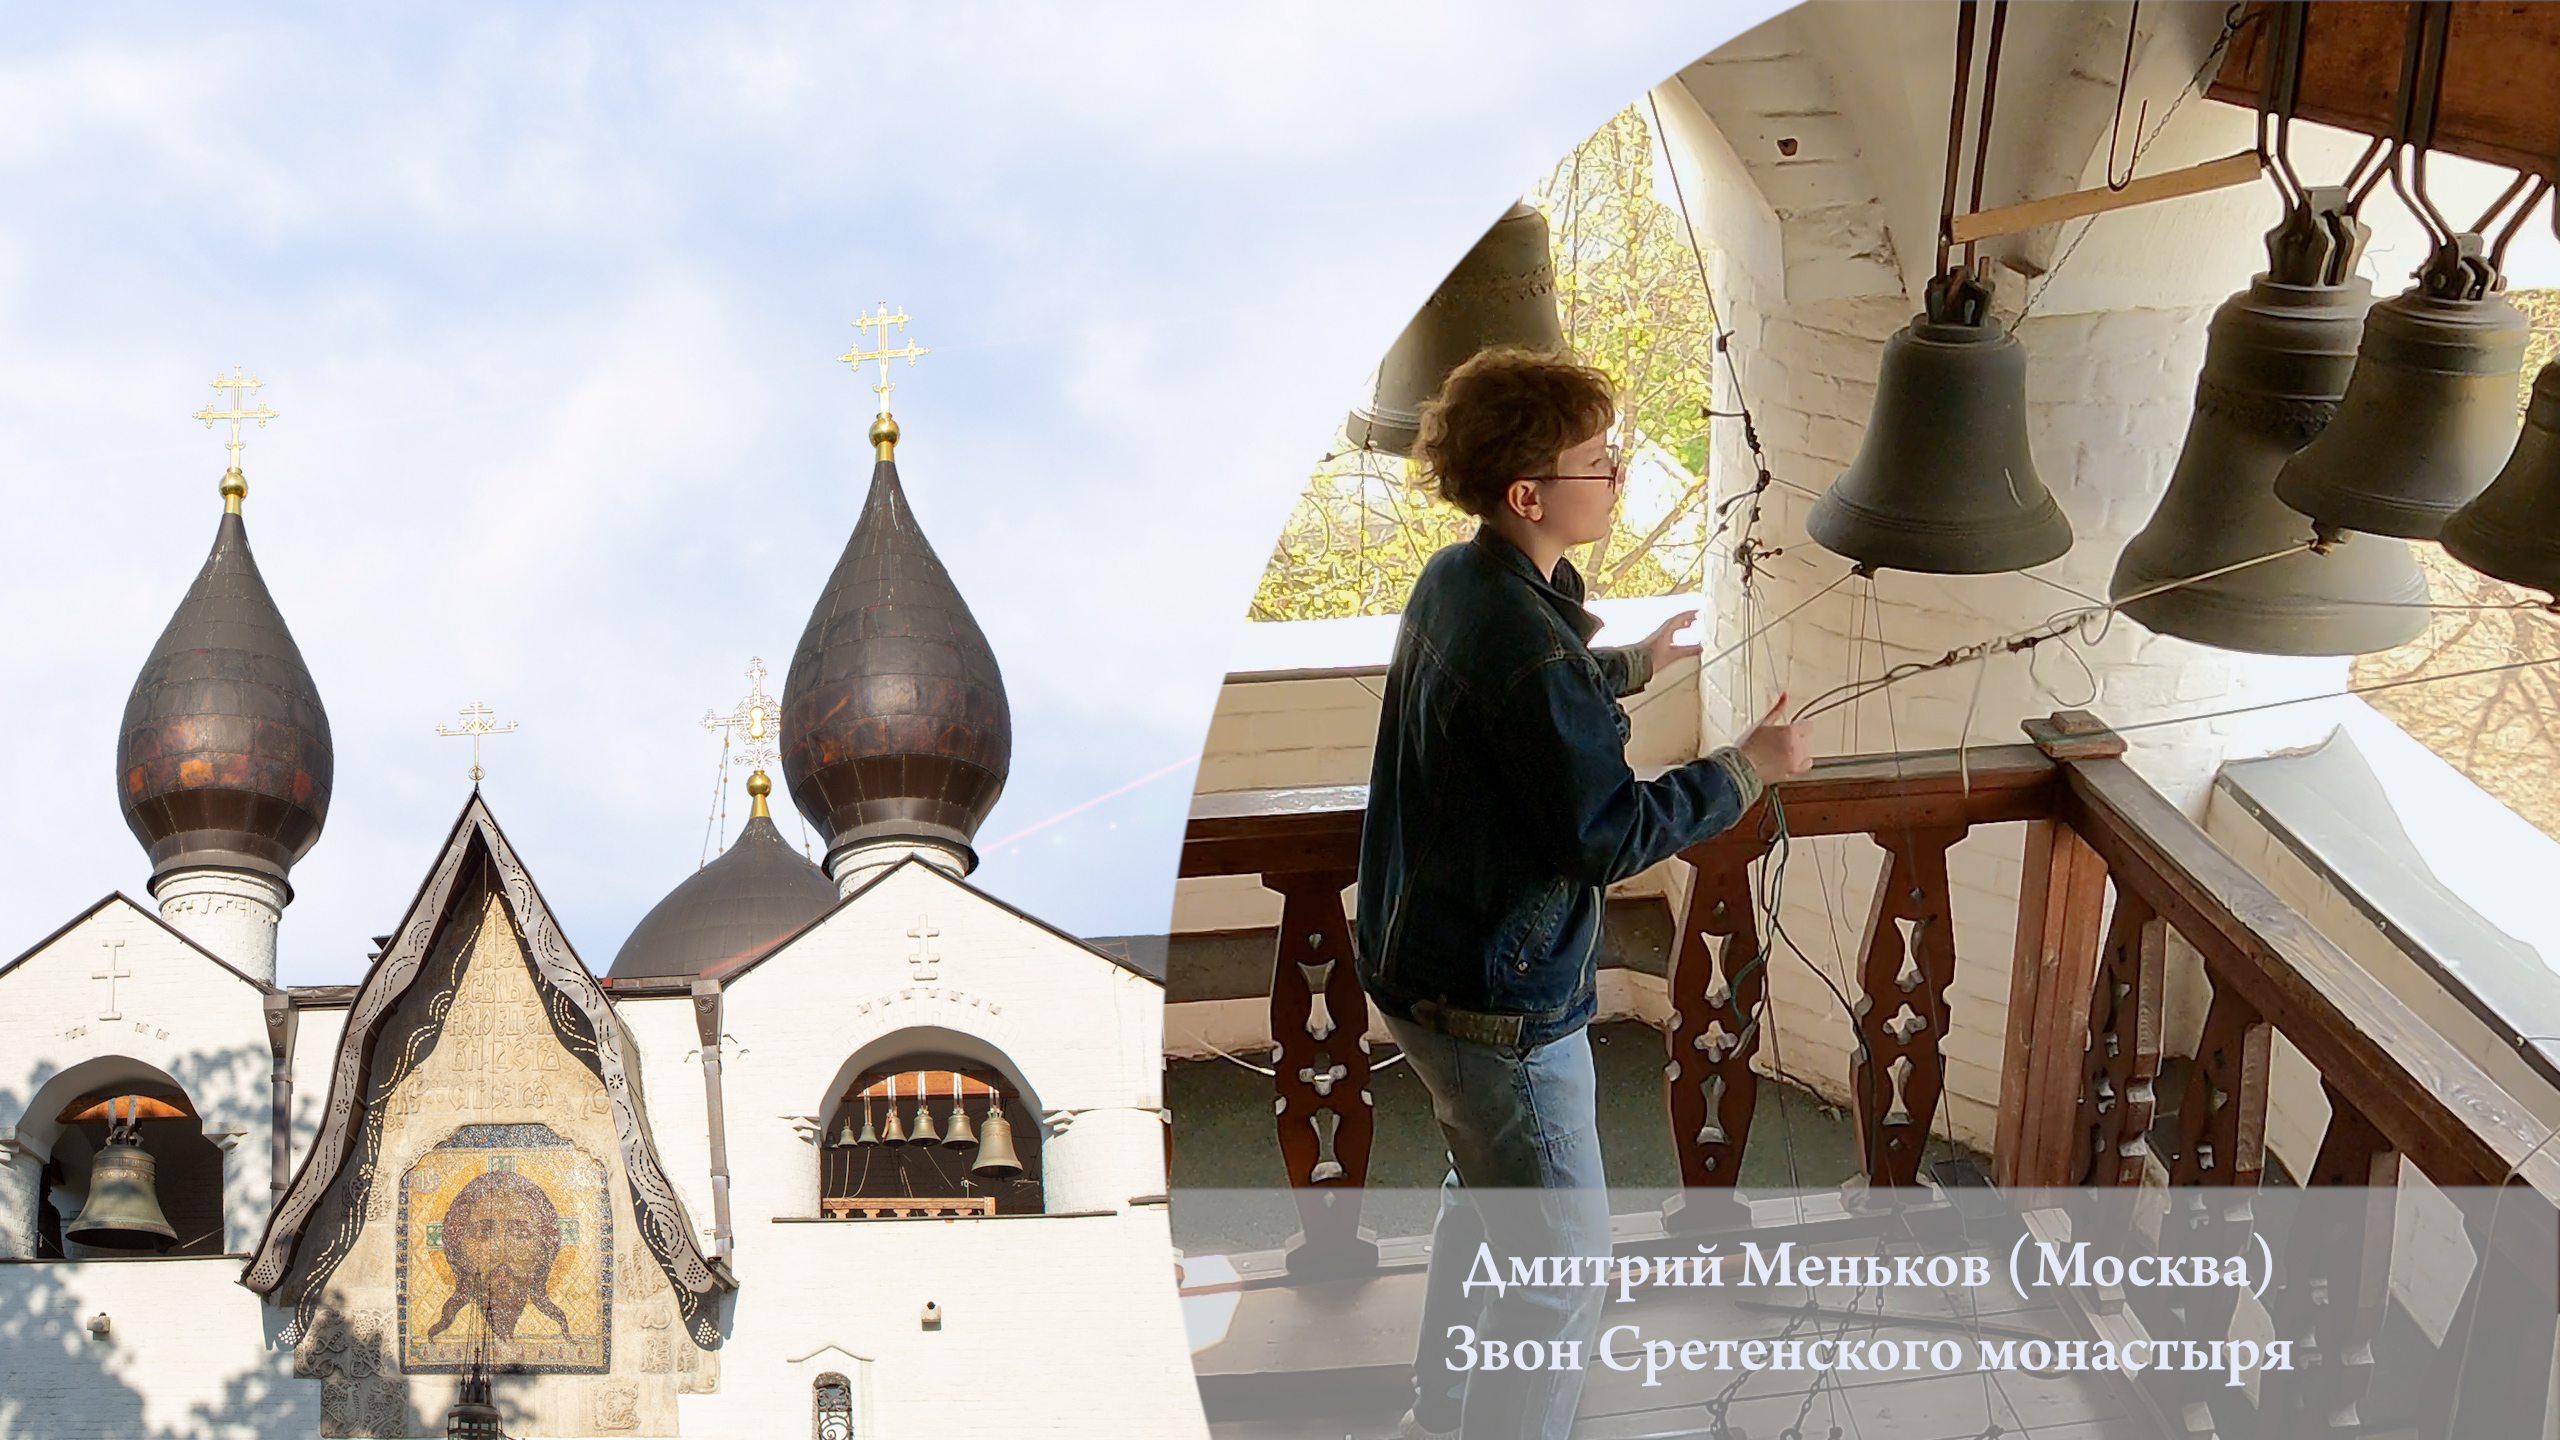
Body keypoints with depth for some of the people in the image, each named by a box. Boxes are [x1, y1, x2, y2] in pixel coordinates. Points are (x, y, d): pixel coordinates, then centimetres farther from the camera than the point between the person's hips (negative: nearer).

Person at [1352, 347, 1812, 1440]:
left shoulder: (1454, 581, 1)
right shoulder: (1529, 644, -29)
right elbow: (1608, 838, -24)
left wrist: (1631, 666, 28)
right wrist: (1746, 768, -13)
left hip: (1419, 965, 11)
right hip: (1501, 1002, -11)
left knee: (1487, 1196, 30)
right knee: (1559, 1272, 3)